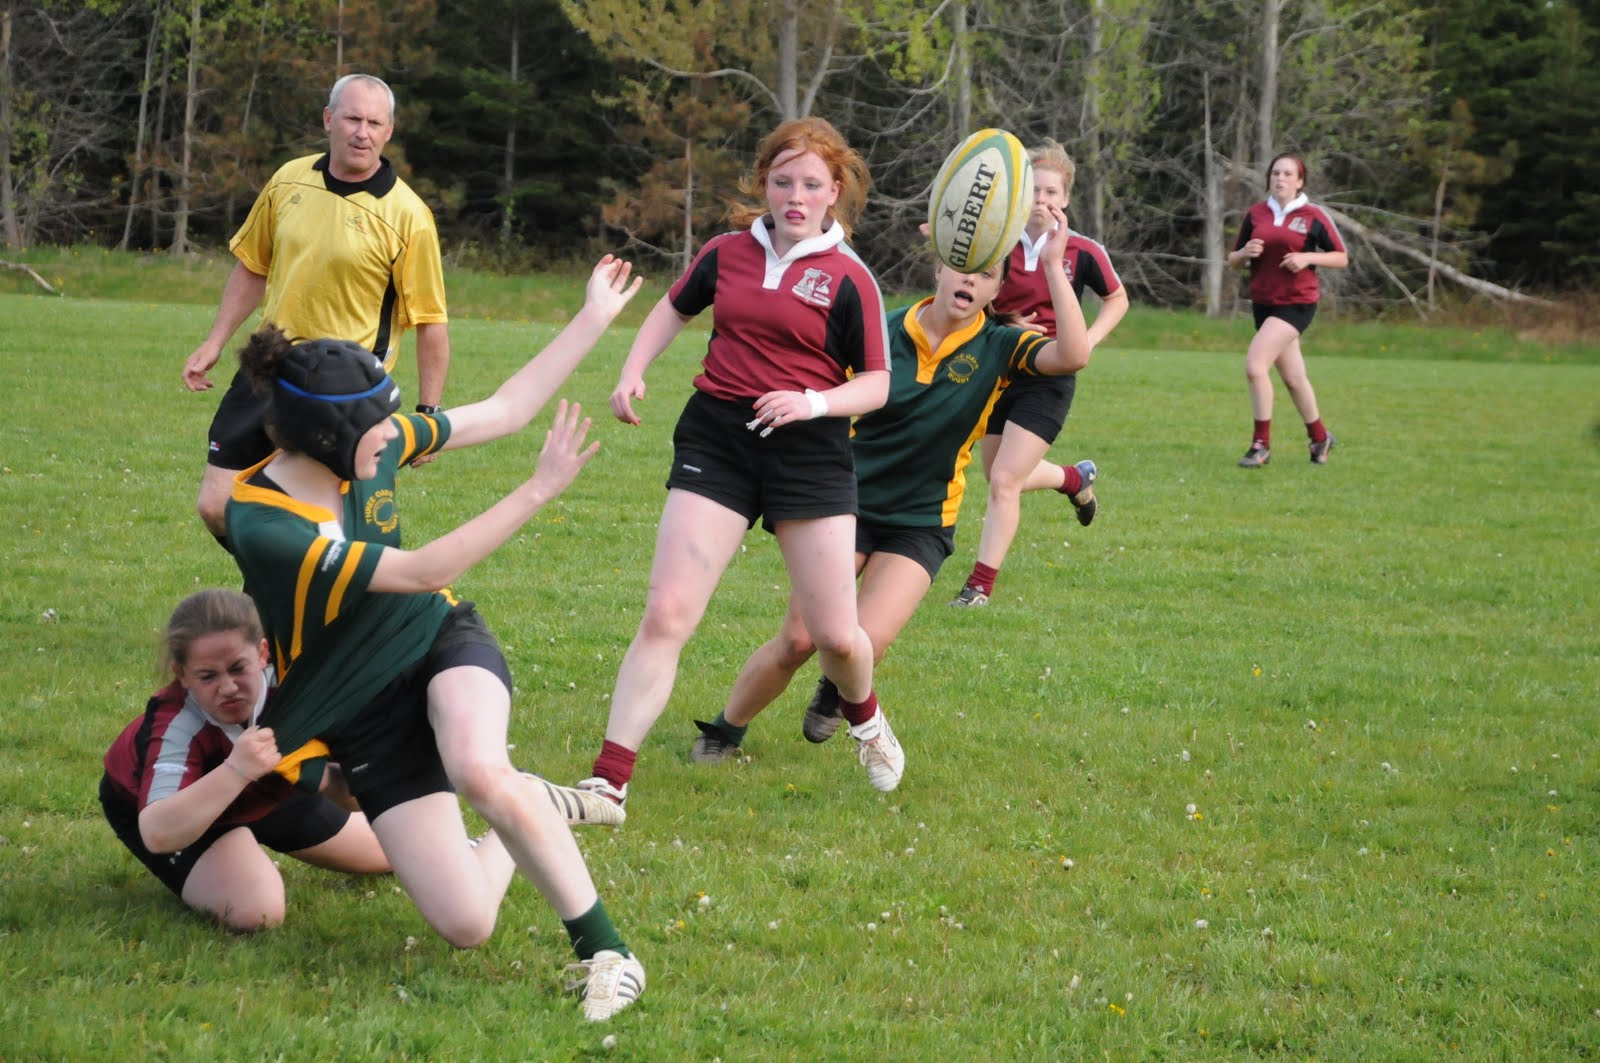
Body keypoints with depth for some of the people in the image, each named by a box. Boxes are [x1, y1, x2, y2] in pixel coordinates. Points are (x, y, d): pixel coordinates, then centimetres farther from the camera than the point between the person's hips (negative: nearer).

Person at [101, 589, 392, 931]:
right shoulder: (175, 726, -46)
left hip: (264, 794, 5)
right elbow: (157, 835, -60)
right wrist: (235, 770, -70)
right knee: (255, 912, -32)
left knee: (386, 853, 18)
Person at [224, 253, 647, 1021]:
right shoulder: (261, 526, -26)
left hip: (443, 643, 3)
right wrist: (540, 489, -27)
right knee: (466, 925, -13)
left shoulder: (375, 444, -9)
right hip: (361, 720, -3)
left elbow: (505, 410, 7)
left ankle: (605, 950, -22)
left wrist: (596, 317, 8)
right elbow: (422, 571, -27)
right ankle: (525, 808, 20)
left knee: (480, 770, -36)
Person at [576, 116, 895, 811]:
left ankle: (864, 717, 37)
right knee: (665, 614, -10)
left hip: (810, 451, -2)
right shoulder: (727, 253, 8)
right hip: (715, 441, 2)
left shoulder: (847, 278, -2)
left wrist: (815, 402, -19)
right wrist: (633, 373, 13)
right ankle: (607, 783, -9)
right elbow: (674, 308, 27)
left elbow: (876, 384, -1)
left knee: (835, 635, 0)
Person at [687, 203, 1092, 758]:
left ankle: (835, 690, 18)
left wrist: (1054, 266, -31)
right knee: (797, 640, -7)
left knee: (865, 644, -19)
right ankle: (724, 731, 17)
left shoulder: (998, 348, -8)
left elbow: (1073, 355, -27)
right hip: (850, 502, 0)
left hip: (922, 524, 0)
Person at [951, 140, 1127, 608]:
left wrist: (1088, 340, -7)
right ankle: (1076, 478, 49)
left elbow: (1117, 299, 8)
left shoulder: (1082, 251, -8)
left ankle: (980, 586, -3)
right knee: (1001, 479, 18)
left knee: (1003, 481, -13)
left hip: (1048, 380, -4)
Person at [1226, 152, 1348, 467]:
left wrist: (1307, 257, -16)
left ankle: (1261, 444, -11)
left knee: (1254, 364, -20)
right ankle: (1320, 437, 34)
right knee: (1293, 377, 13)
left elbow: (1341, 258, -1)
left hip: (1297, 303, -5)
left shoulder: (1313, 216, -5)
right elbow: (1233, 260, 12)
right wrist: (1246, 252, -11)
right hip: (1263, 302, 5)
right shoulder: (1255, 214, 6)